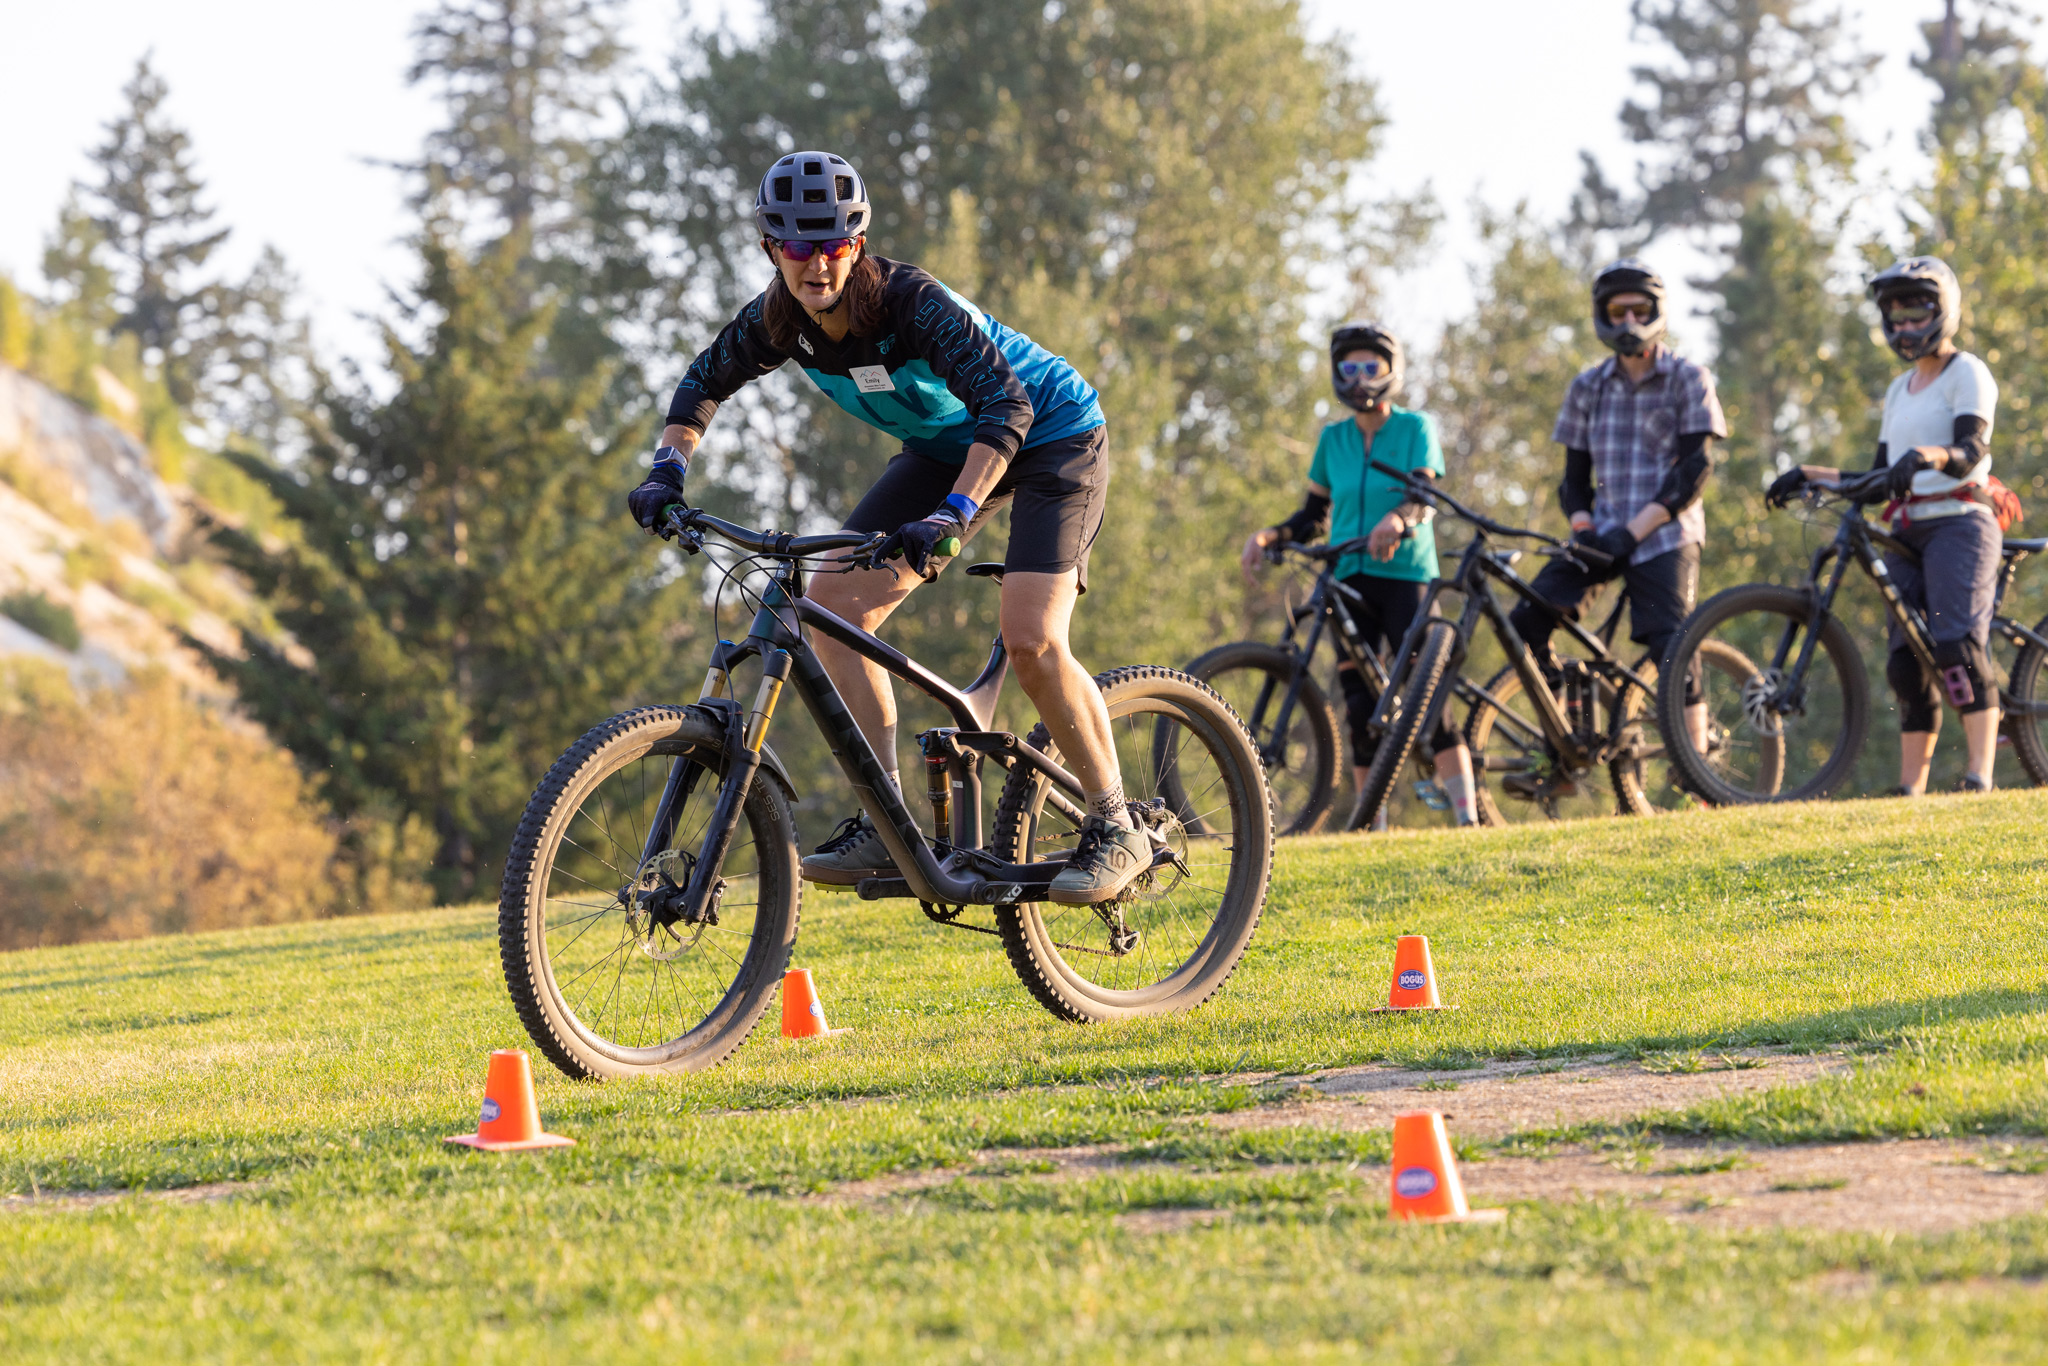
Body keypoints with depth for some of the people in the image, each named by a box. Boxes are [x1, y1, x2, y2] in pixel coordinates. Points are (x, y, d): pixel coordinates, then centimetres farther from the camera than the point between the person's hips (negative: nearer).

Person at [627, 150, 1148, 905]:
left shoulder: (912, 304, -33)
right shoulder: (780, 318, -14)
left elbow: (1007, 405, -41)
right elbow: (706, 381, 5)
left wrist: (952, 515, -53)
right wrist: (667, 470, -11)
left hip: (1051, 437, -7)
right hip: (944, 447, 7)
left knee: (1031, 638, -23)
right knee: (835, 603, -9)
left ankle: (1115, 830, -8)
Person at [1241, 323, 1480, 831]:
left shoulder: (1415, 428, 2)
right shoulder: (1333, 439, 14)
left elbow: (1425, 497, -13)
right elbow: (1314, 516, 18)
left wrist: (1398, 520, -35)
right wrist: (1268, 536, 0)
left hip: (1405, 573, -4)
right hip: (1350, 577, 4)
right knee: (1358, 698, 0)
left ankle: (1466, 812, -18)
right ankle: (1369, 812, 8)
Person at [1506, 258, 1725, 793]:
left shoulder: (1687, 379, -1)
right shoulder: (1588, 387, 12)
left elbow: (1696, 467, -8)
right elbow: (1575, 474, 13)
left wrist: (1634, 529, -16)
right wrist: (1583, 528, -7)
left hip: (1664, 535, -4)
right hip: (1606, 534, 4)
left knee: (1672, 650, -17)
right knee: (1527, 620, -12)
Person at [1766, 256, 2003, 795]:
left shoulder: (1967, 373, 1)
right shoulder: (1900, 391, 23)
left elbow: (1971, 450, -16)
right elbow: (1880, 480, 22)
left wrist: (1928, 456, -36)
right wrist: (1808, 476, 13)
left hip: (1958, 523, -7)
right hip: (1907, 533, 7)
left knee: (1958, 648, -21)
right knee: (1907, 664, 0)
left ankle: (1980, 776, -28)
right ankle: (1910, 790, 1)